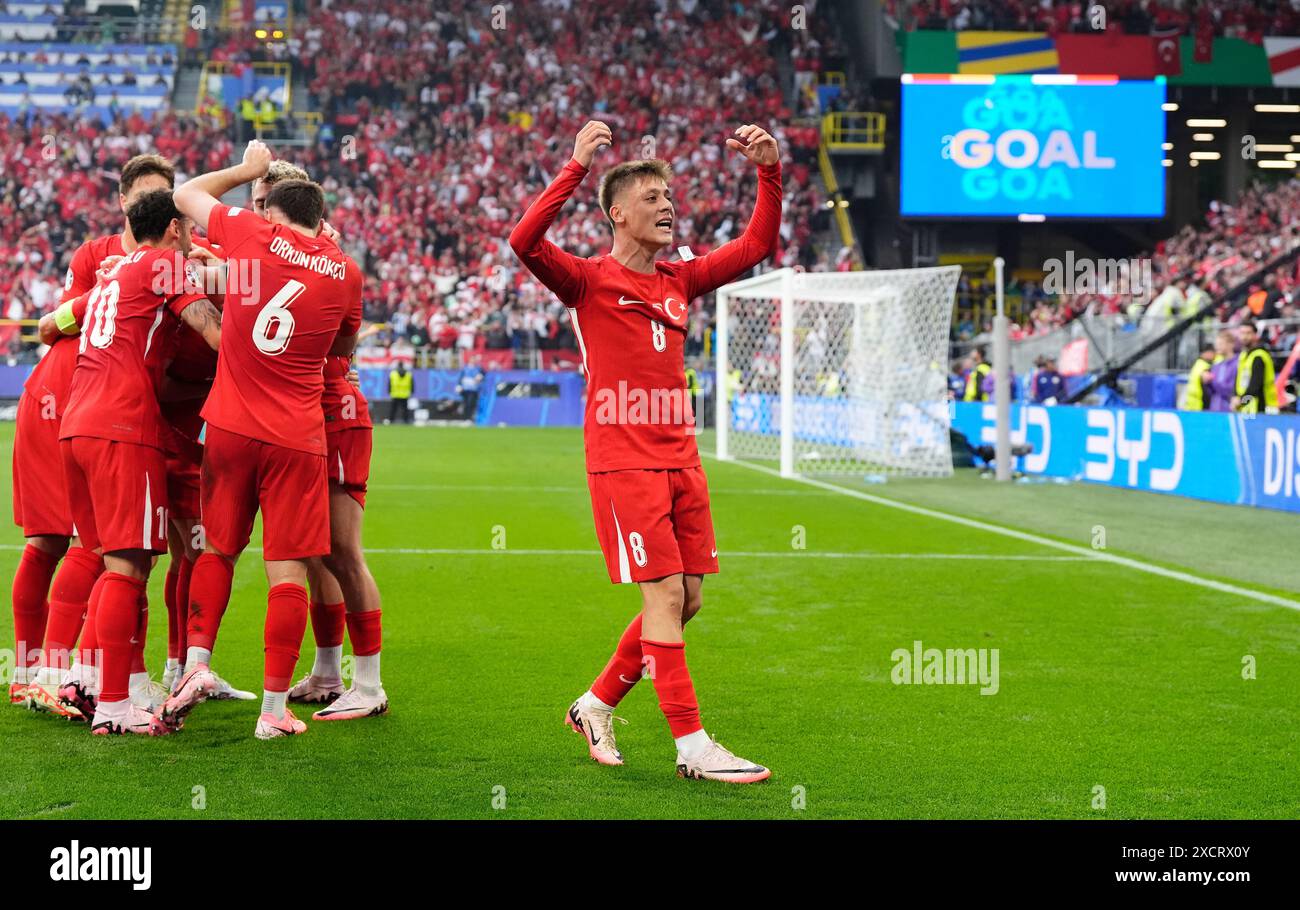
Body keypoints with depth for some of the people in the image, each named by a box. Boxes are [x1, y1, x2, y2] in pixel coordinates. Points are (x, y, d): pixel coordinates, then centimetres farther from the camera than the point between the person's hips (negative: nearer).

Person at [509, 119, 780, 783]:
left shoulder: (679, 281, 14)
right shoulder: (589, 281, -4)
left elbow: (756, 245, 17)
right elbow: (525, 241, -21)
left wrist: (769, 173, 5)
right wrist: (576, 167, -26)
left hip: (680, 460, 7)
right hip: (623, 462, -7)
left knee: (686, 599, 7)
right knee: (665, 595, -10)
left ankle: (597, 705, 24)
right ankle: (692, 747, -7)